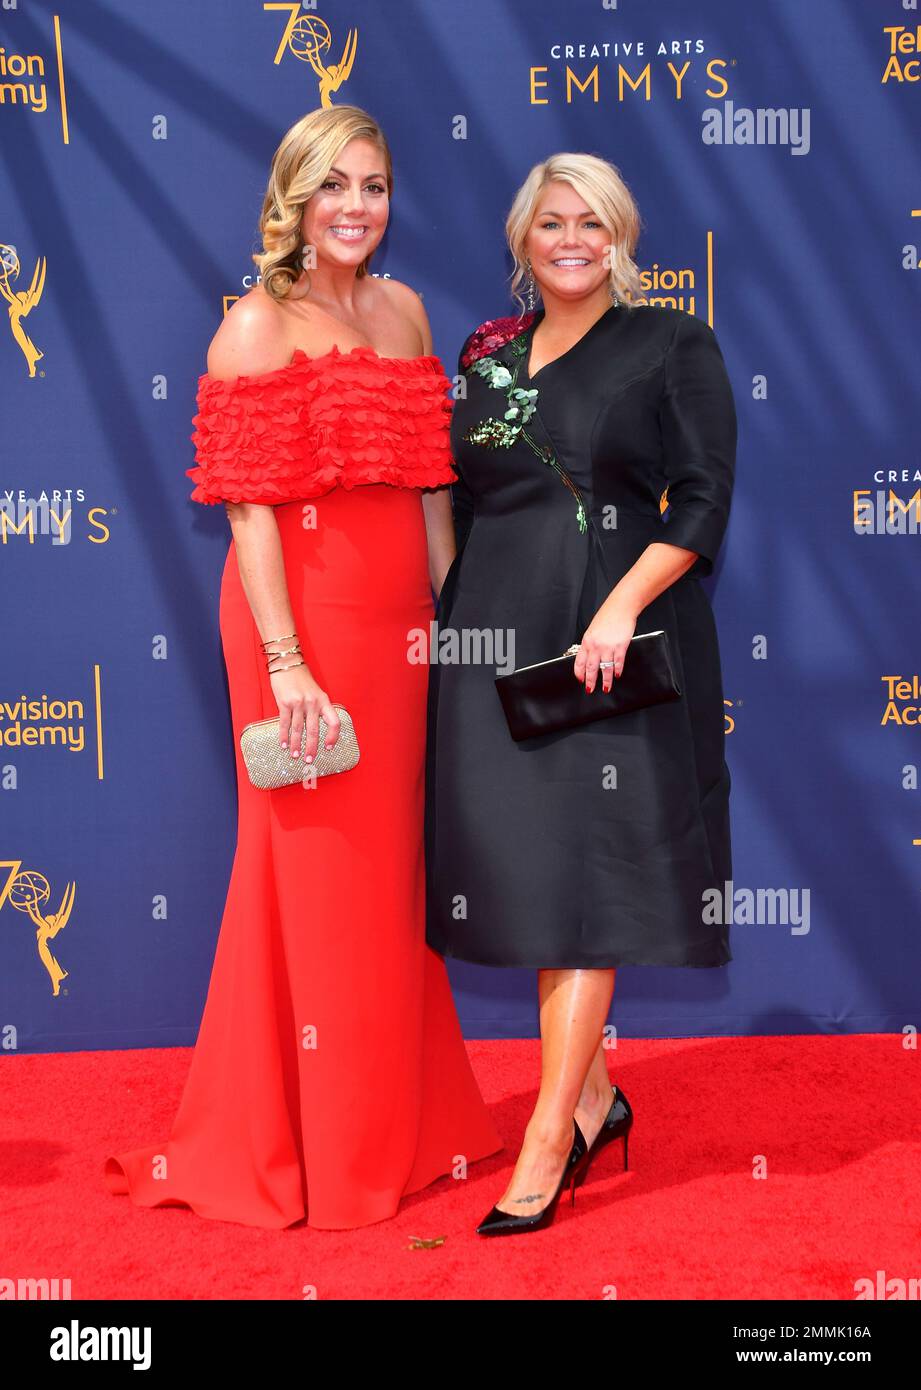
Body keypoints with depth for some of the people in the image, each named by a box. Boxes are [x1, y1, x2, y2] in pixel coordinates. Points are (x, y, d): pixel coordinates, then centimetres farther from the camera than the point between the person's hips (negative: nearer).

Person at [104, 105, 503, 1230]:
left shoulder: (401, 310, 12)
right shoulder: (257, 326, -7)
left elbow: (428, 482, 14)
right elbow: (249, 509, -13)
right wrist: (285, 665, -19)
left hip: (400, 625, 6)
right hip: (303, 620, -6)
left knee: (390, 873, 13)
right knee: (315, 878, 3)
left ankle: (396, 1126, 30)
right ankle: (304, 1151, 20)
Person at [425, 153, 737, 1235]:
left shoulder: (673, 344, 1)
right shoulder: (487, 355, 15)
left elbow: (704, 498, -6)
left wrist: (621, 606, -18)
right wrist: (447, 622, 11)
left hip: (615, 638, -5)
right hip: (498, 633, 5)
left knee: (586, 866, -6)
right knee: (524, 859, 7)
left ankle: (547, 1141, -3)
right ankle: (593, 1091, 22)